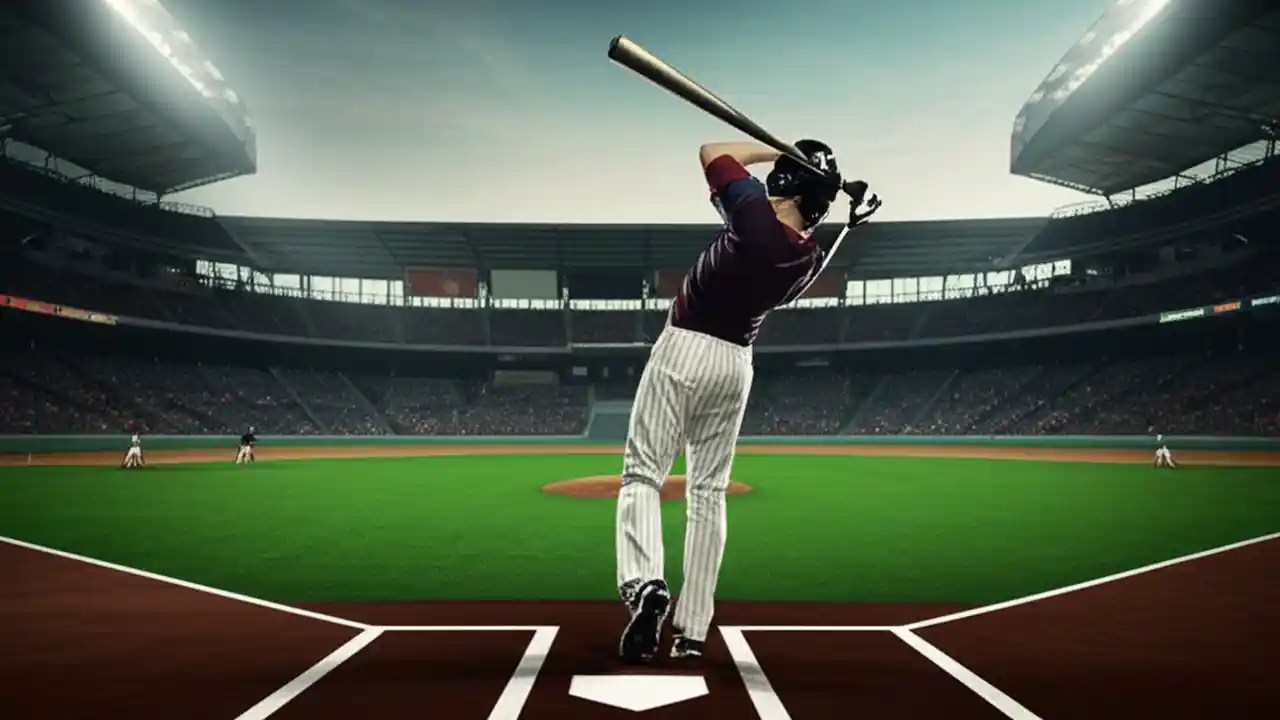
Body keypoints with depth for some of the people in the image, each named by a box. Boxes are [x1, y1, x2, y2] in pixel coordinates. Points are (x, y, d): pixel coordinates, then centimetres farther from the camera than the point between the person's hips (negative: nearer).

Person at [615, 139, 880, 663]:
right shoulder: (812, 260, 0)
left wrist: (777, 148, 7)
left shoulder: (756, 214, -15)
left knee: (642, 474, 1)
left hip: (683, 350, -5)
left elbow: (711, 151, 0)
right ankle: (693, 629, 11)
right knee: (708, 492, 10)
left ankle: (644, 584, -22)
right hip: (736, 364, 5)